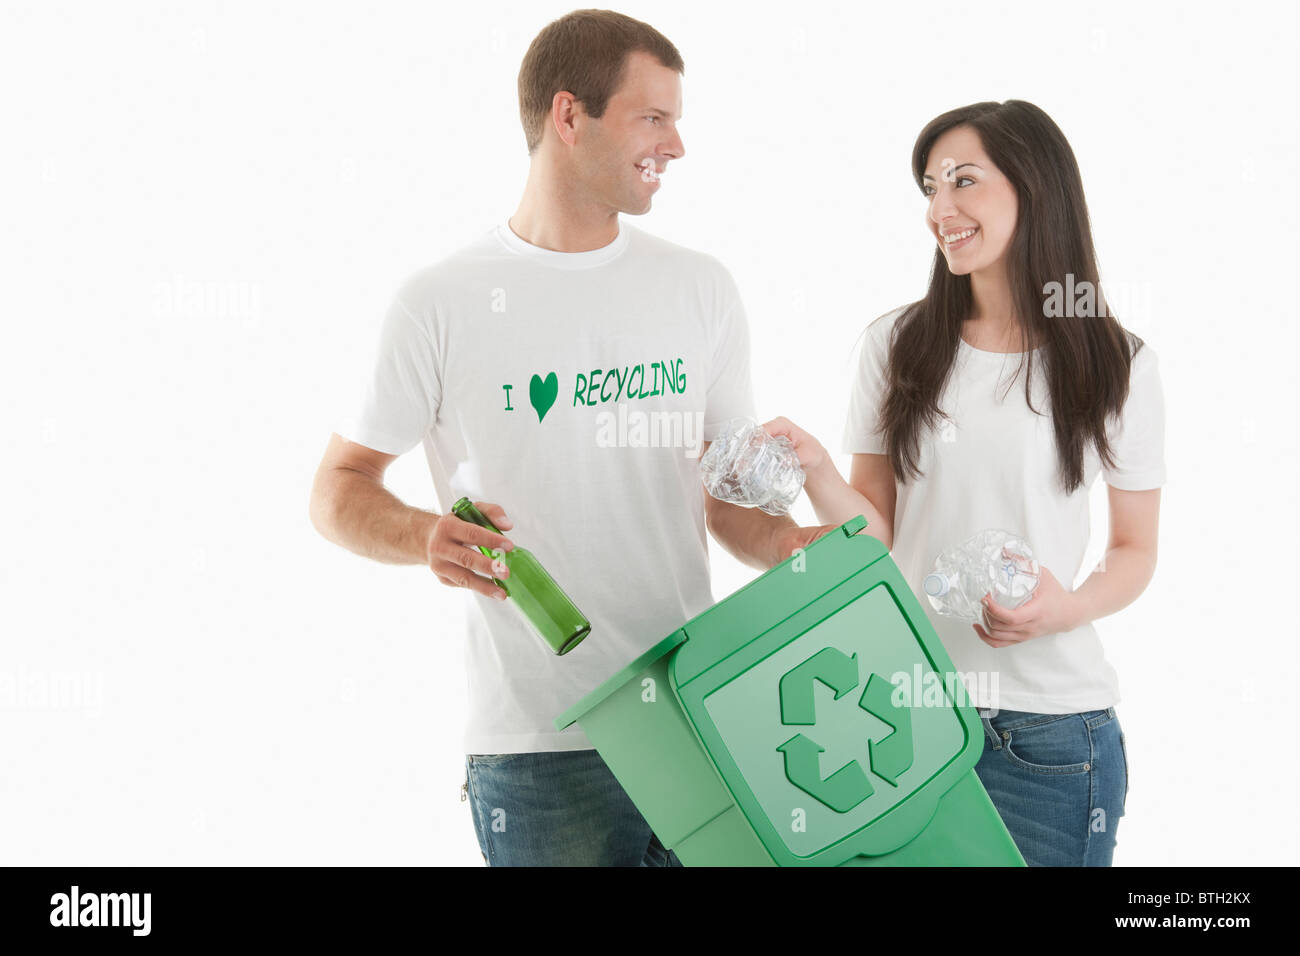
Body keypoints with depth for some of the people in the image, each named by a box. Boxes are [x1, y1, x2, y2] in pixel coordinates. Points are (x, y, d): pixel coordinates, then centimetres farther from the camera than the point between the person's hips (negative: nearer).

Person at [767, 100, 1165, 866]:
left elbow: (1136, 550, 6)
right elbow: (875, 531, 3)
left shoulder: (1118, 365, -1)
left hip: (1050, 722, -1)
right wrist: (814, 468, -16)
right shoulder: (897, 343, 4)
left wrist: (1068, 607, -14)